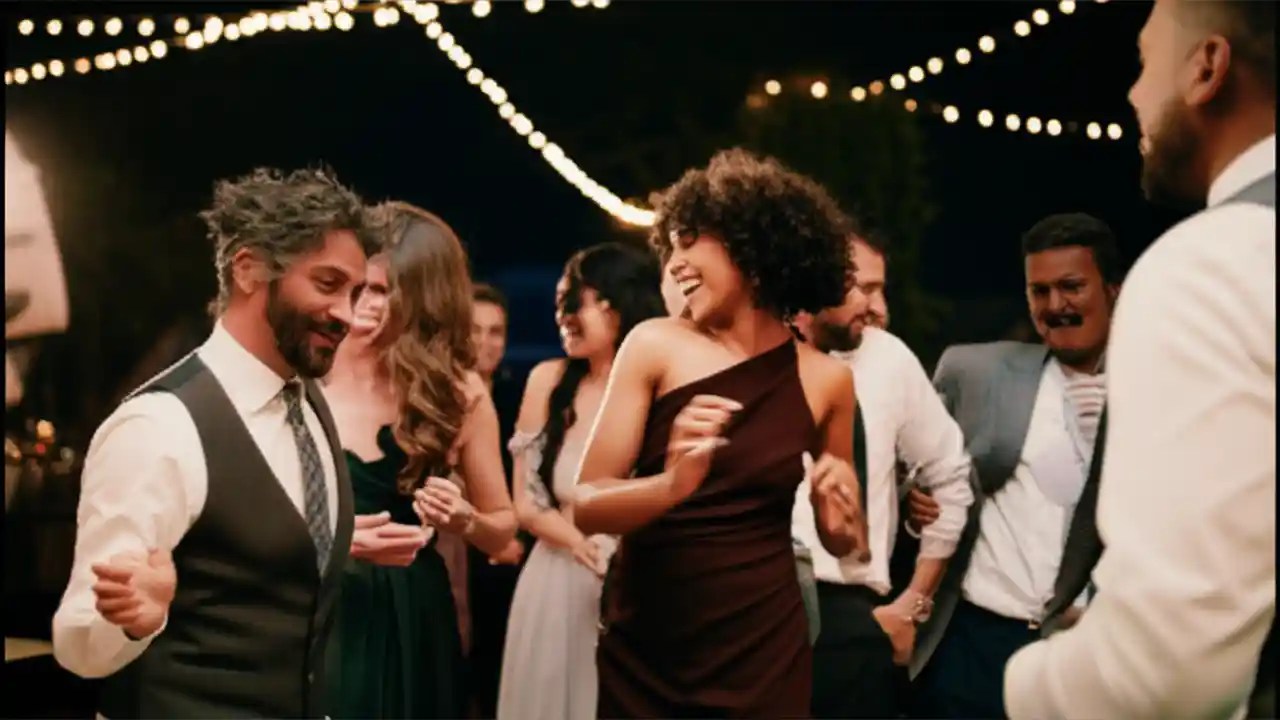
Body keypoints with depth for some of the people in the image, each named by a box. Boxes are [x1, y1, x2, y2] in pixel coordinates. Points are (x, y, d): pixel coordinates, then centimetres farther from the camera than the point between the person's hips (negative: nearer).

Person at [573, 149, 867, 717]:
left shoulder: (826, 379, -1)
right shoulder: (655, 347, -5)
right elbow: (585, 507, -9)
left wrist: (842, 523, -9)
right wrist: (672, 484, -26)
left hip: (765, 651, 0)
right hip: (641, 651, 0)